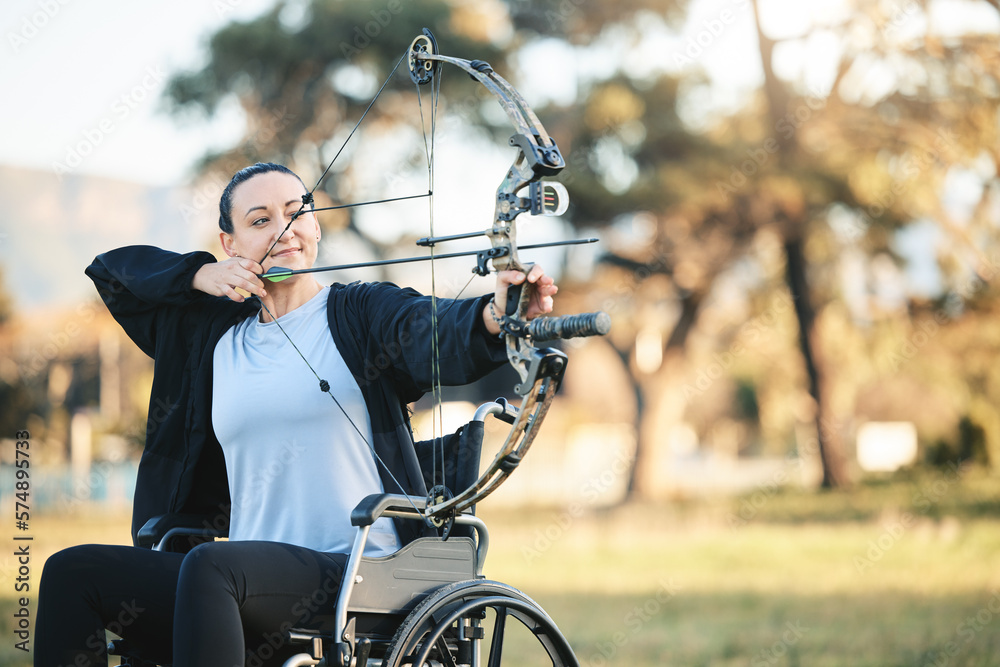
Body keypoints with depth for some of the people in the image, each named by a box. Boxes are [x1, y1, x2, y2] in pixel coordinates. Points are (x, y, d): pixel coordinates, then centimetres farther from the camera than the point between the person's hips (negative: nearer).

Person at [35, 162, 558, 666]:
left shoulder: (365, 314, 3)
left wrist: (494, 314, -43)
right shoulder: (215, 334, 19)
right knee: (73, 572, -9)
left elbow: (441, 336, -18)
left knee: (209, 566, -34)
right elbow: (111, 270, 28)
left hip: (355, 577, -6)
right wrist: (202, 275, 8)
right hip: (249, 586, 6)